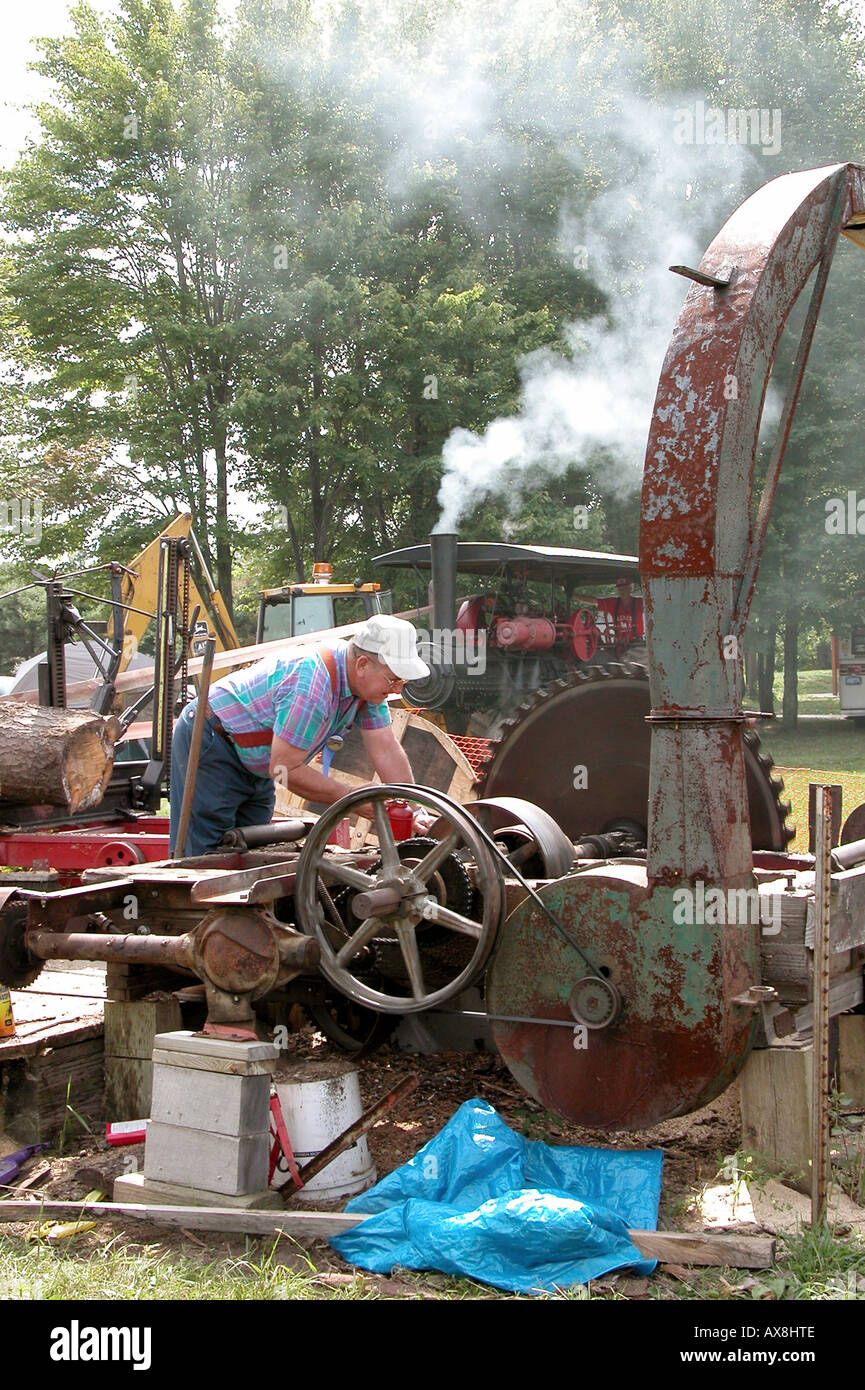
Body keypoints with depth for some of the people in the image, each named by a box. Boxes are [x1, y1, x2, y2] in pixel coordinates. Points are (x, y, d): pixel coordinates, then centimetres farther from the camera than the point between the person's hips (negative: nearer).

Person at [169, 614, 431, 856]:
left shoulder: (369, 682, -7)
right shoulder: (312, 688, -35)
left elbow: (386, 751, -5)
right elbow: (284, 769, -30)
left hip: (256, 769, 9)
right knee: (203, 852, -12)